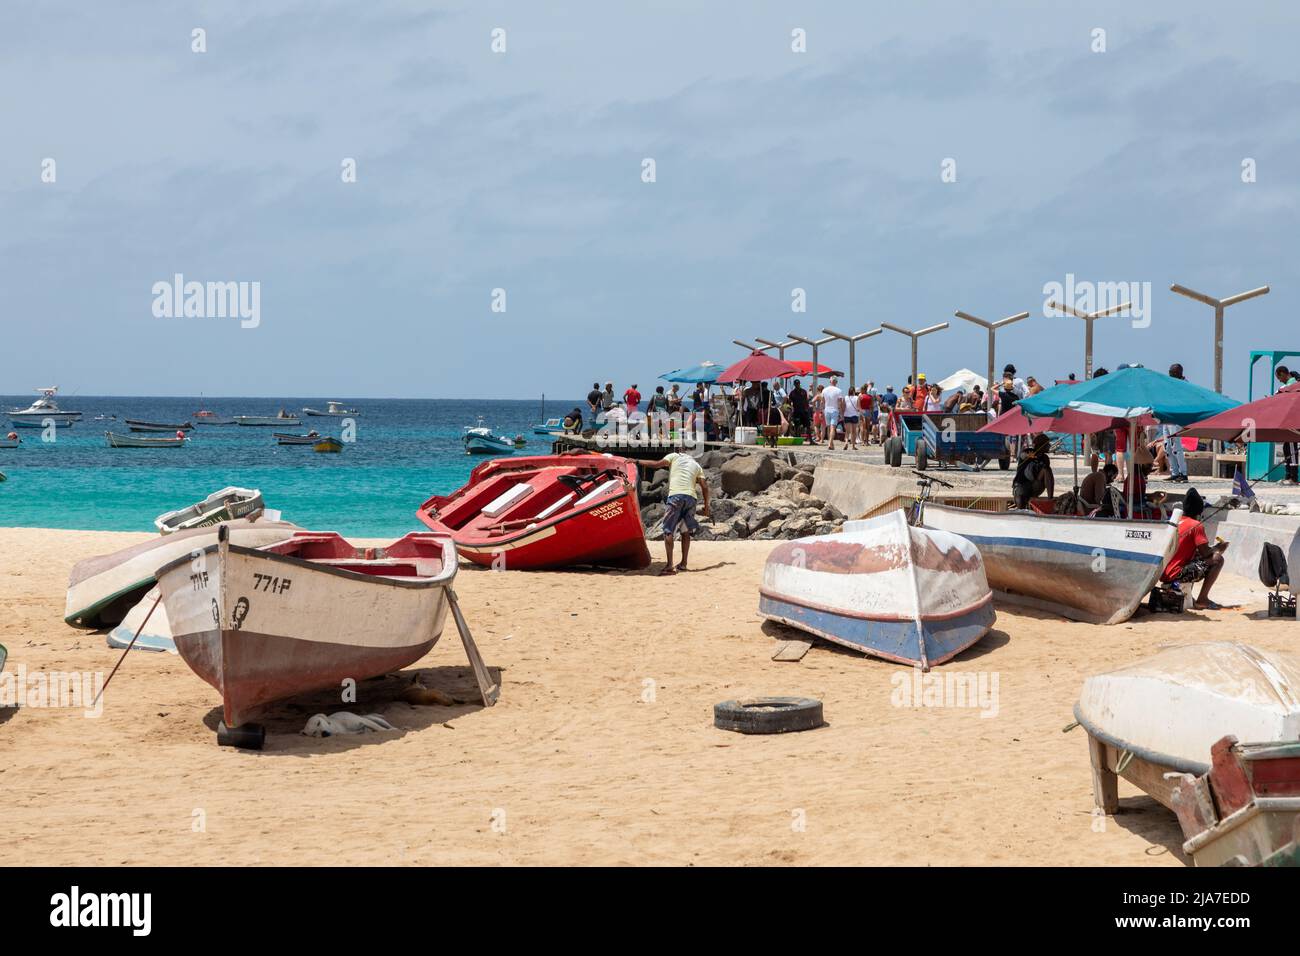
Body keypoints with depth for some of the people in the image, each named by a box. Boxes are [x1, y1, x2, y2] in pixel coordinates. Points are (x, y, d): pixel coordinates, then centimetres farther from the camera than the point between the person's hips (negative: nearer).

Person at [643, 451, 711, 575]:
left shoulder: (674, 456, 15)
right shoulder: (696, 464, 25)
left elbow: (657, 464, 1)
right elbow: (705, 487, 16)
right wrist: (706, 506, 21)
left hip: (676, 496, -4)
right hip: (691, 497, 4)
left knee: (668, 531, -4)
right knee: (686, 532, 16)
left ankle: (669, 565, -16)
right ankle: (683, 564, 14)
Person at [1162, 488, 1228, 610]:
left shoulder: (1176, 522, 16)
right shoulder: (1196, 526, -8)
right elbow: (1205, 552, -10)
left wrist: (1214, 548, 26)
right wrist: (1218, 548, 10)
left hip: (1163, 574, 9)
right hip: (1175, 575, -9)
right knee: (1217, 559, -6)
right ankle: (1202, 600, -5)